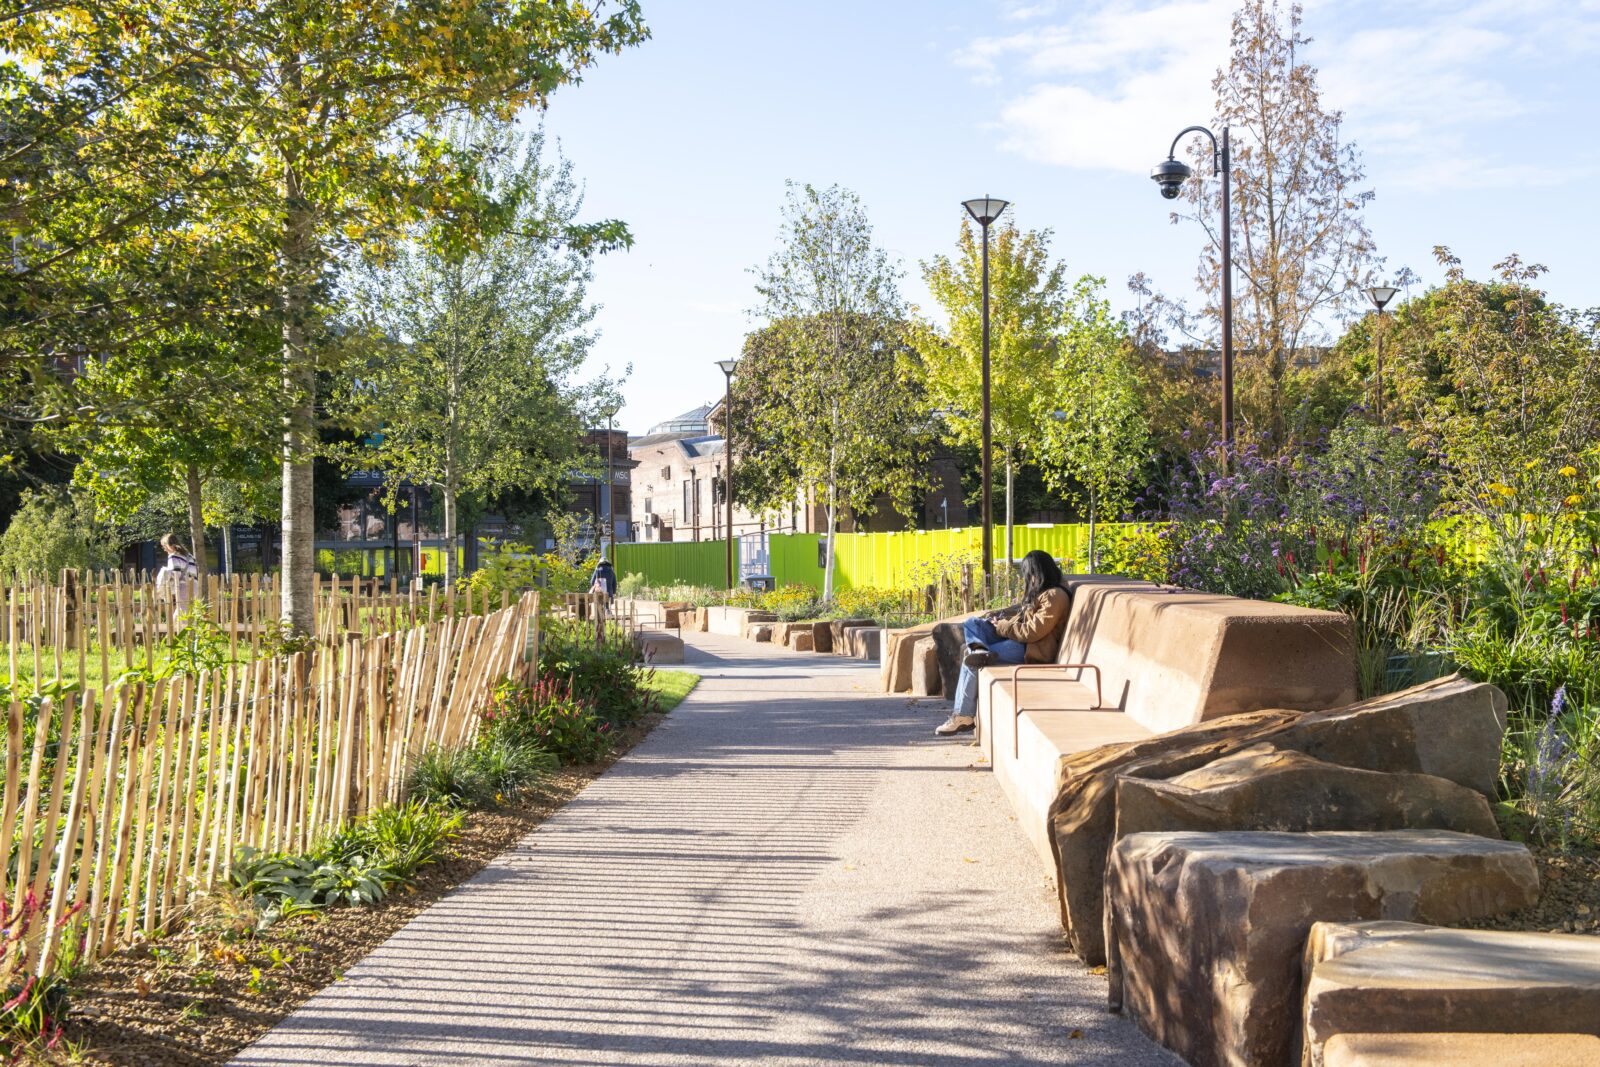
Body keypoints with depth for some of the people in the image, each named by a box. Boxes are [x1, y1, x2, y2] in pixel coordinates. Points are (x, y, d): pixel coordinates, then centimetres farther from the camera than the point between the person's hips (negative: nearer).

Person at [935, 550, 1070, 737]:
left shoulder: (1054, 597, -18)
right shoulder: (1040, 591, 13)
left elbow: (1031, 633, -23)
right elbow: (1023, 611, 27)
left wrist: (1001, 627, -11)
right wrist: (999, 615, 9)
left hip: (1031, 650, -11)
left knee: (970, 662, -18)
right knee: (972, 623, 6)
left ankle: (964, 715, -13)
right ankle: (981, 651, -25)